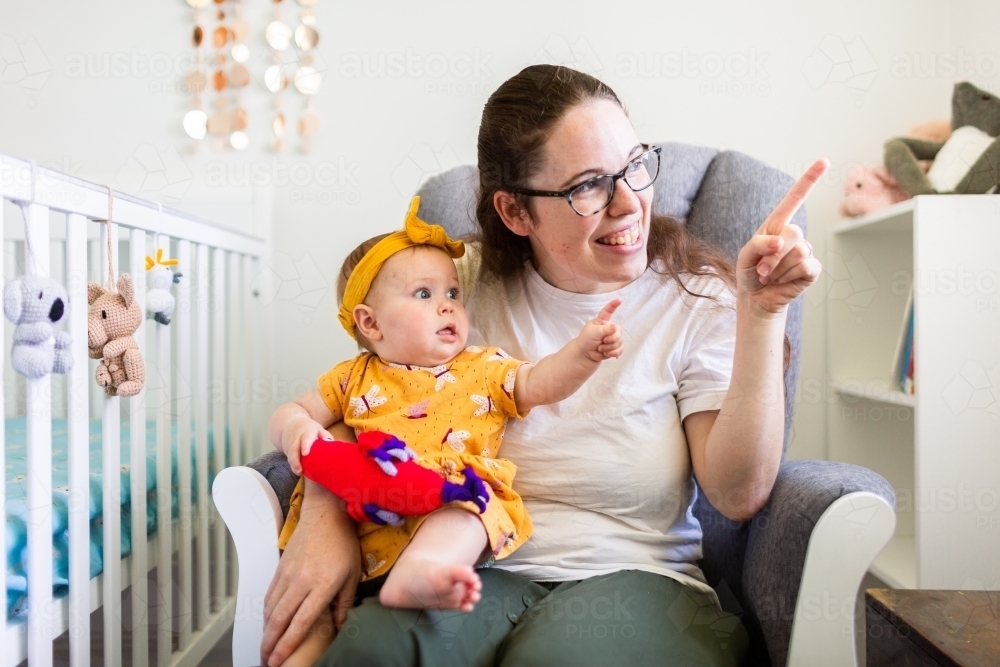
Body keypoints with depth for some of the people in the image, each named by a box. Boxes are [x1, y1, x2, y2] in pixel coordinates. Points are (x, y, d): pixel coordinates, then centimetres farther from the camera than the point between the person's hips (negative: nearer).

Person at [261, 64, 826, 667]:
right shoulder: (471, 287, 2)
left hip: (632, 574, 0)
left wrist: (761, 315, -22)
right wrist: (325, 521, -19)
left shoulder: (698, 301, -5)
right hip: (478, 570, 1)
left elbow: (740, 495, -14)